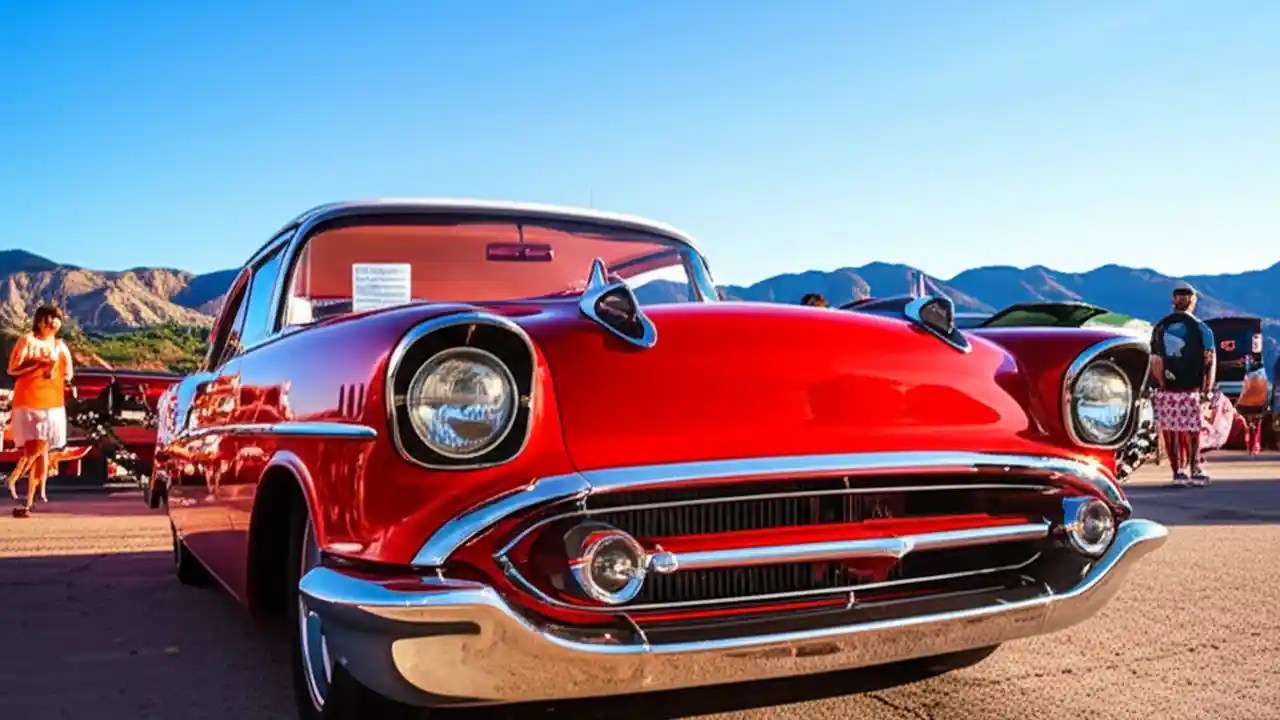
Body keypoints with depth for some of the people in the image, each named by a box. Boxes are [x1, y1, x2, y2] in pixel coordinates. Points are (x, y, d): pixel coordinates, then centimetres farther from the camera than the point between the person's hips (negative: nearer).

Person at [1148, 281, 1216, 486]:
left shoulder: (1160, 327, 6)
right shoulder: (1200, 327, -2)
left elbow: (1155, 362, 1)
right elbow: (1210, 361, -4)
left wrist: (1161, 384, 5)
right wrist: (1208, 391, -1)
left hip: (1166, 391, 2)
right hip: (1190, 390, -2)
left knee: (1170, 431, 7)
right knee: (1192, 431, 7)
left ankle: (1178, 471, 10)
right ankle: (1194, 469, 12)